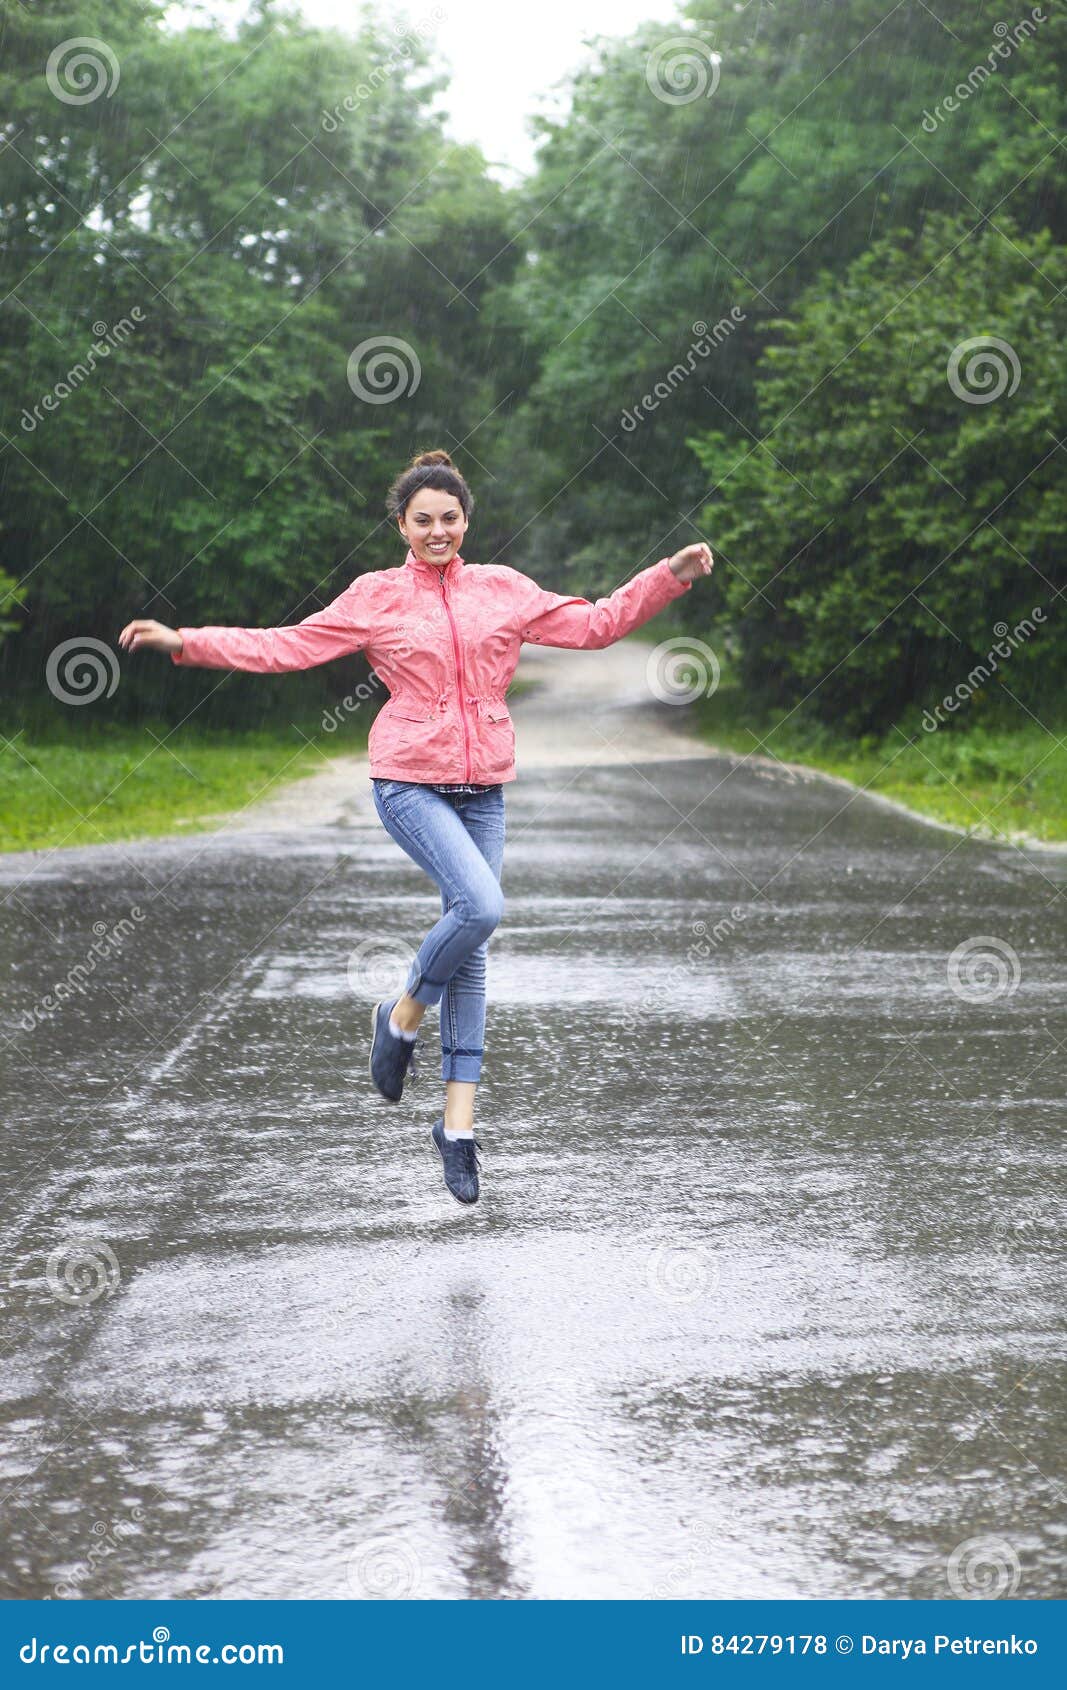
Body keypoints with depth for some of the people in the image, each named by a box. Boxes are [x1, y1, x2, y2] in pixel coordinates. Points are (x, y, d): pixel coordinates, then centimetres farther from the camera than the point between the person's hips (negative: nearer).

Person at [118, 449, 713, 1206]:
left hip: (483, 787, 4)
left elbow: (596, 623, 11)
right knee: (481, 905, -25)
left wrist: (671, 577, 2)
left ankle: (459, 1122, 8)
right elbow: (287, 645, 0)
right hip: (411, 782, -4)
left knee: (472, 953, 3)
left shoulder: (503, 589, 8)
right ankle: (403, 1015, 3)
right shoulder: (377, 596, 1)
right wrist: (184, 642, -7)